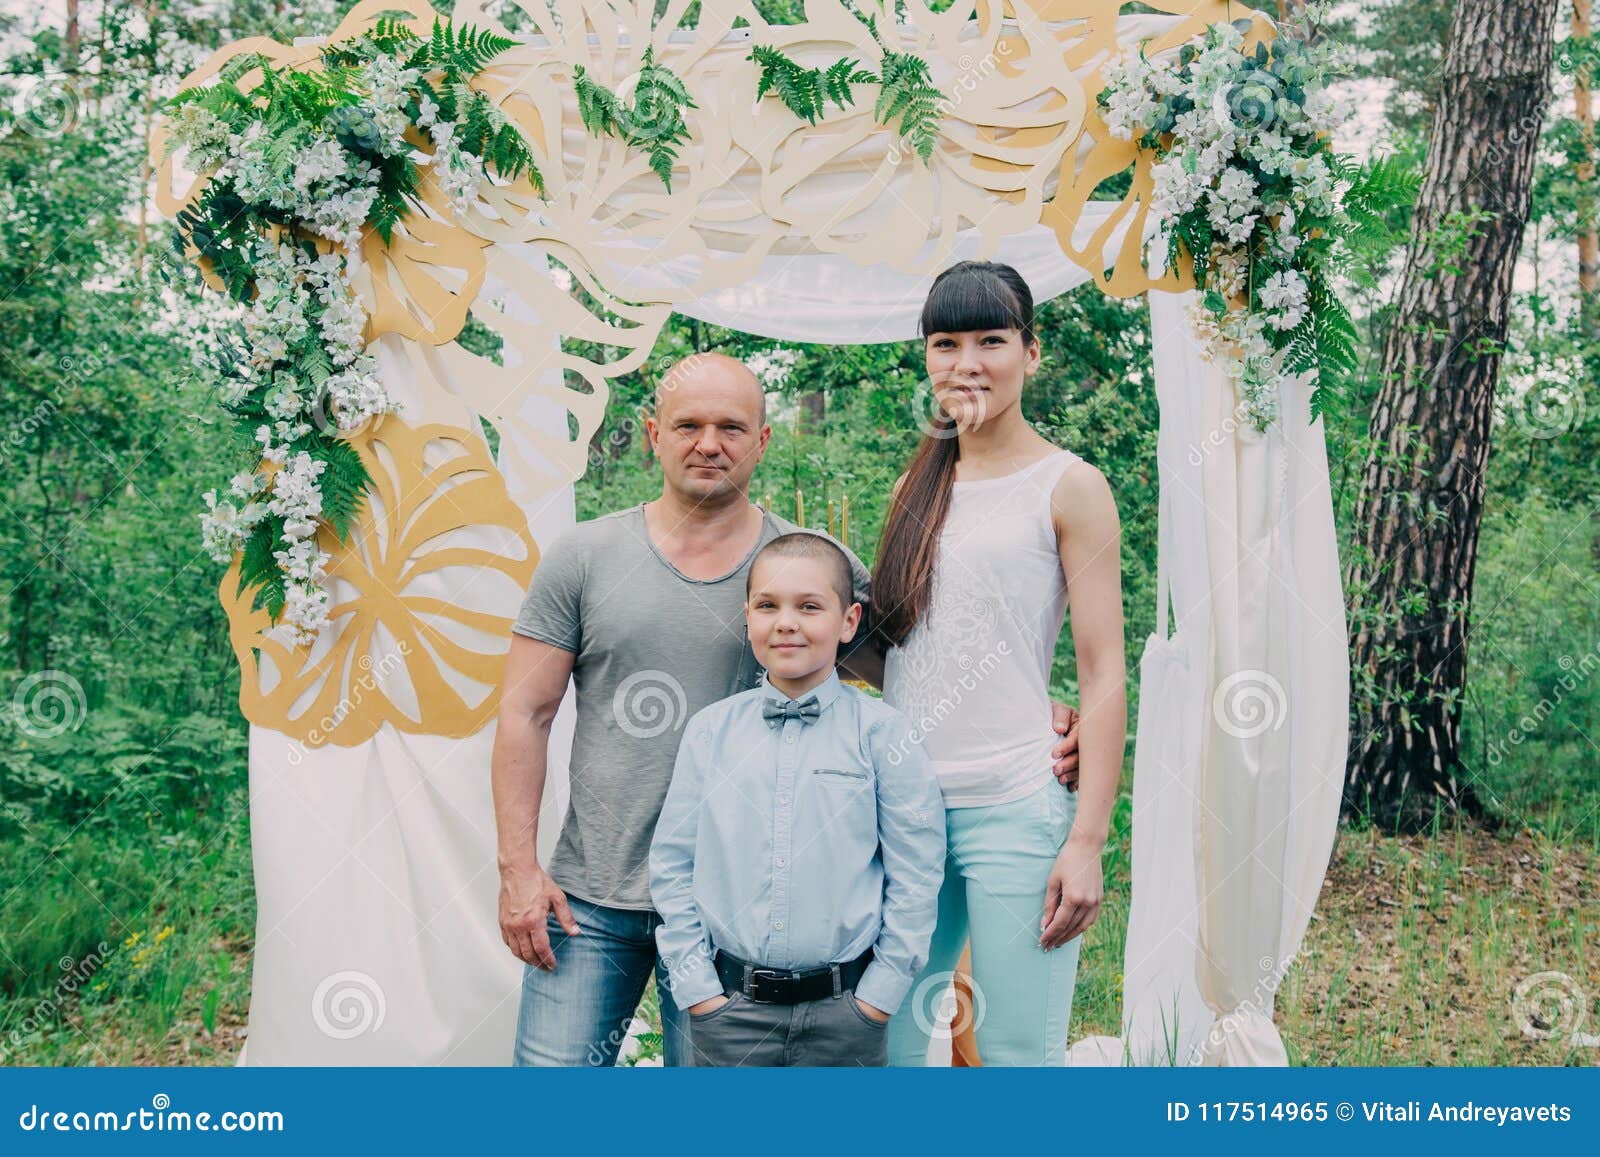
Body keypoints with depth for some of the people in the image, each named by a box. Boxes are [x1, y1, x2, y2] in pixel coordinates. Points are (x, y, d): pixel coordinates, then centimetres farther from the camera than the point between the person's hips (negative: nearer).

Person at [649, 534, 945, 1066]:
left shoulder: (882, 732, -4)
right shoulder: (710, 731, 2)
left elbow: (916, 875, -3)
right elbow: (671, 864, 5)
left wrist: (878, 994, -5)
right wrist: (697, 986, 0)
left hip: (844, 1011, -1)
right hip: (728, 1008, 1)